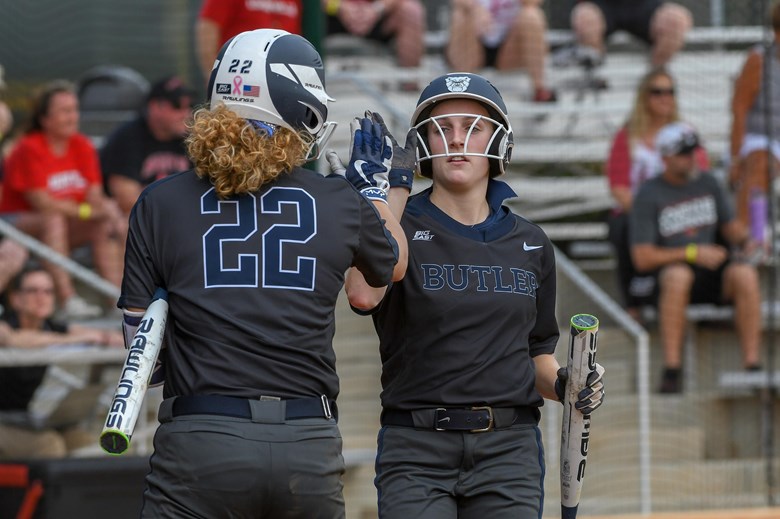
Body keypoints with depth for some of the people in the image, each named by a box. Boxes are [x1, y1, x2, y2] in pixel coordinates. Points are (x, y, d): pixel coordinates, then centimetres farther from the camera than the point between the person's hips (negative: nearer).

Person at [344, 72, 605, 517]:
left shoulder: (530, 244, 13)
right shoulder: (401, 229, 1)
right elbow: (363, 295, -22)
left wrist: (563, 384, -2)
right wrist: (390, 188, -12)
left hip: (510, 449, 3)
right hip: (415, 451, -3)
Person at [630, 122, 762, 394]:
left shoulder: (708, 183, 10)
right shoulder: (649, 195, -4)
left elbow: (730, 226, 20)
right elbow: (642, 258, -10)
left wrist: (746, 240, -5)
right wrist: (693, 253, -17)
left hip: (712, 279, 4)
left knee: (745, 274, -28)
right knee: (677, 275, -39)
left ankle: (751, 364, -30)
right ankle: (672, 370, -37)